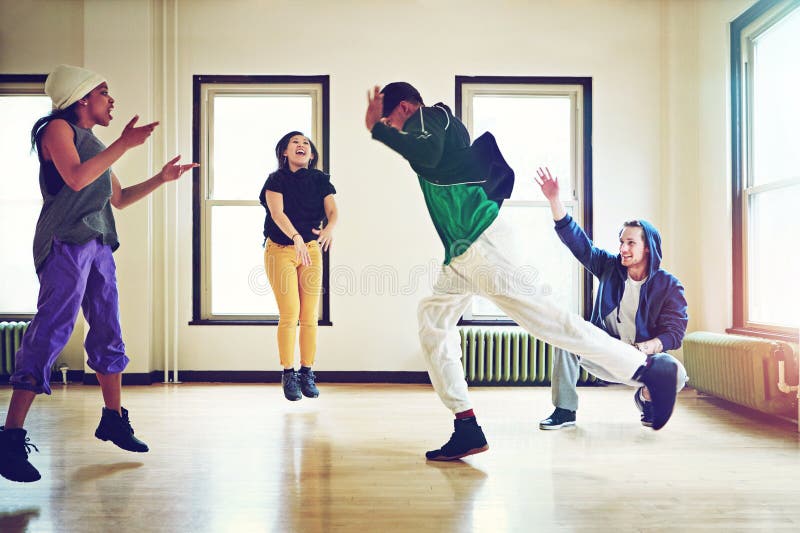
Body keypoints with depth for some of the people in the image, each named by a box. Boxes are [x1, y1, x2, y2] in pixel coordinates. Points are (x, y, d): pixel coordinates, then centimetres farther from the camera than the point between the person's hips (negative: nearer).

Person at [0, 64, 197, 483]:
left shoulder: (96, 145, 22)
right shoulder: (58, 129, -1)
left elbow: (119, 198, 28)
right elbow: (75, 178, -18)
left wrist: (161, 178, 23)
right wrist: (124, 144, -15)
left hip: (98, 244, 8)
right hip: (66, 242, -8)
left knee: (108, 331, 10)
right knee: (51, 332, -14)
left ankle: (114, 419, 21)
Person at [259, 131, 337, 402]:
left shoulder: (320, 180, 4)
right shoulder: (277, 180, -5)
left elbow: (333, 211, -8)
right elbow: (277, 212, -21)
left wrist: (330, 228, -32)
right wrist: (296, 237, -39)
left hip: (311, 249, 3)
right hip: (280, 250, -3)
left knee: (310, 316, 2)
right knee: (289, 315, -8)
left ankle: (307, 373, 12)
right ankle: (288, 375, 3)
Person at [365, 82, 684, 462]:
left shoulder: (429, 115, 0)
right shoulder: (437, 125, 29)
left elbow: (428, 155, -20)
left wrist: (379, 128, -12)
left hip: (475, 238, -11)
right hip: (462, 249, 11)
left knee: (529, 309, -19)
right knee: (433, 319, 9)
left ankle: (648, 368, -17)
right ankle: (467, 429, 7)